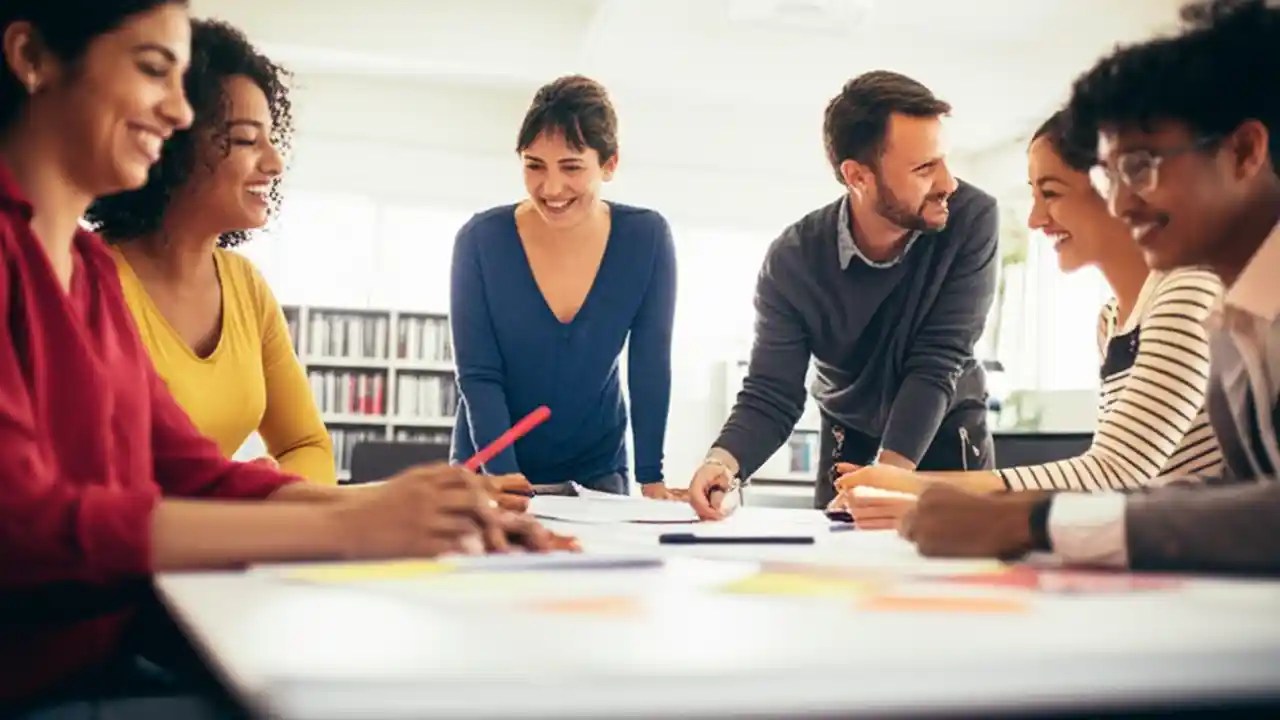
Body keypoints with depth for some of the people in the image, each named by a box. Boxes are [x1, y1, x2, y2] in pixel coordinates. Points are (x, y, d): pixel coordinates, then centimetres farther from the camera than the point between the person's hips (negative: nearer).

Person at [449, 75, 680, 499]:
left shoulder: (646, 239, -12)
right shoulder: (481, 240, -15)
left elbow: (651, 367, -9)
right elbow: (478, 376, -14)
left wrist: (651, 478, -12)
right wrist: (505, 476, -24)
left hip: (597, 472, 1)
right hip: (490, 469, -1)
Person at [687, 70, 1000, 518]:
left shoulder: (971, 219, -24)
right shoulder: (793, 259, -21)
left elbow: (937, 362, -26)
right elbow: (771, 396, -19)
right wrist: (722, 461, -40)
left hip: (947, 440, 0)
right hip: (849, 446, 1)